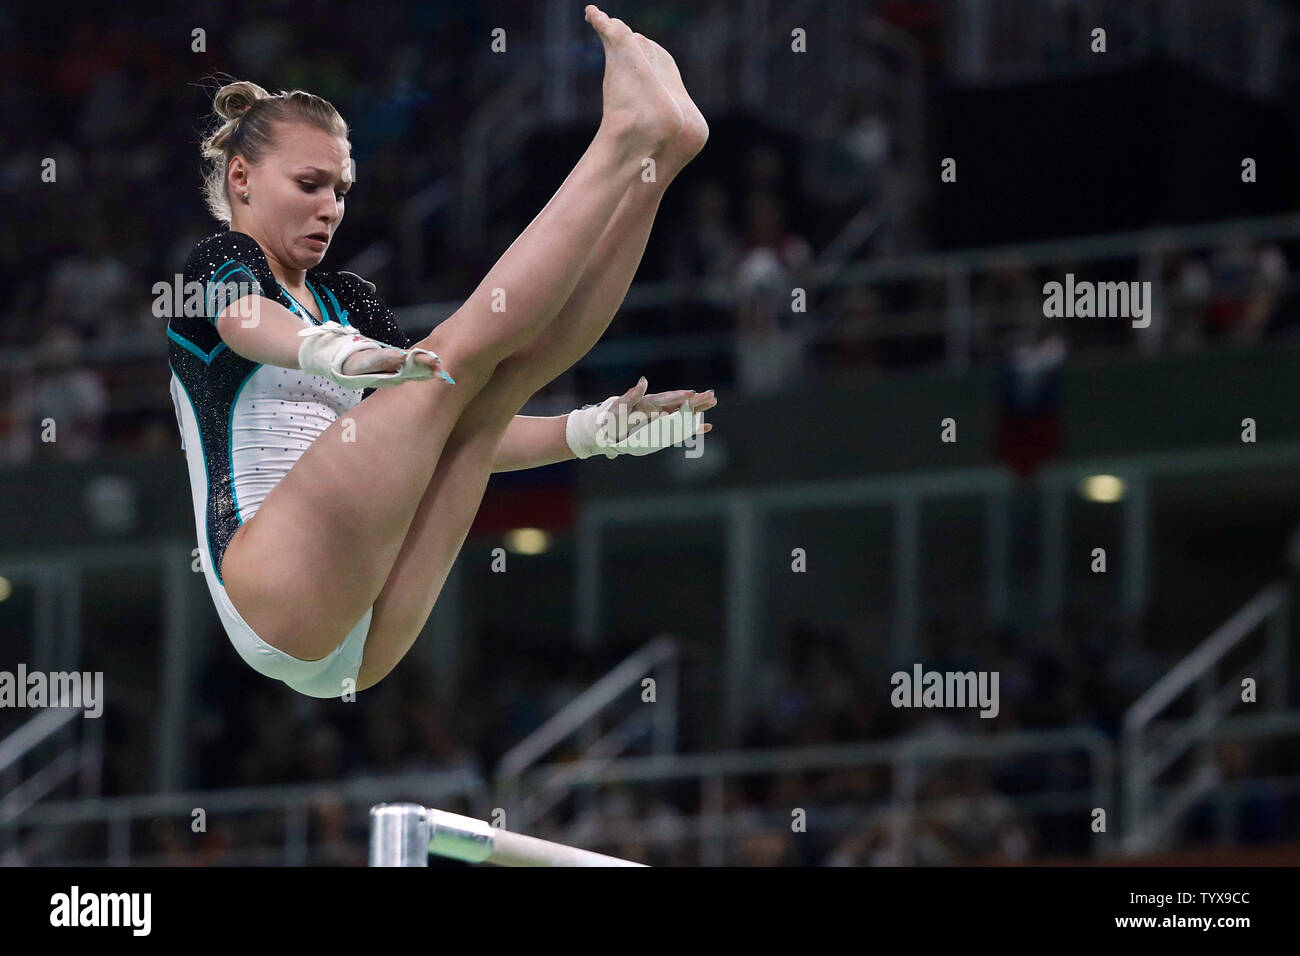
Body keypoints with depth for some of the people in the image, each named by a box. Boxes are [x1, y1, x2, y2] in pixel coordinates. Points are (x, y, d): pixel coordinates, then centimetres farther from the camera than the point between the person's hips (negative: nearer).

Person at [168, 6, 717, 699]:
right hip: (271, 584, -6)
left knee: (508, 363, -5)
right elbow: (249, 323, -16)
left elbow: (457, 435, 23)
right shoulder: (218, 264, 10)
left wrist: (592, 431, 4)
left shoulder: (346, 299, 30)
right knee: (455, 352, -18)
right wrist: (338, 355, -40)